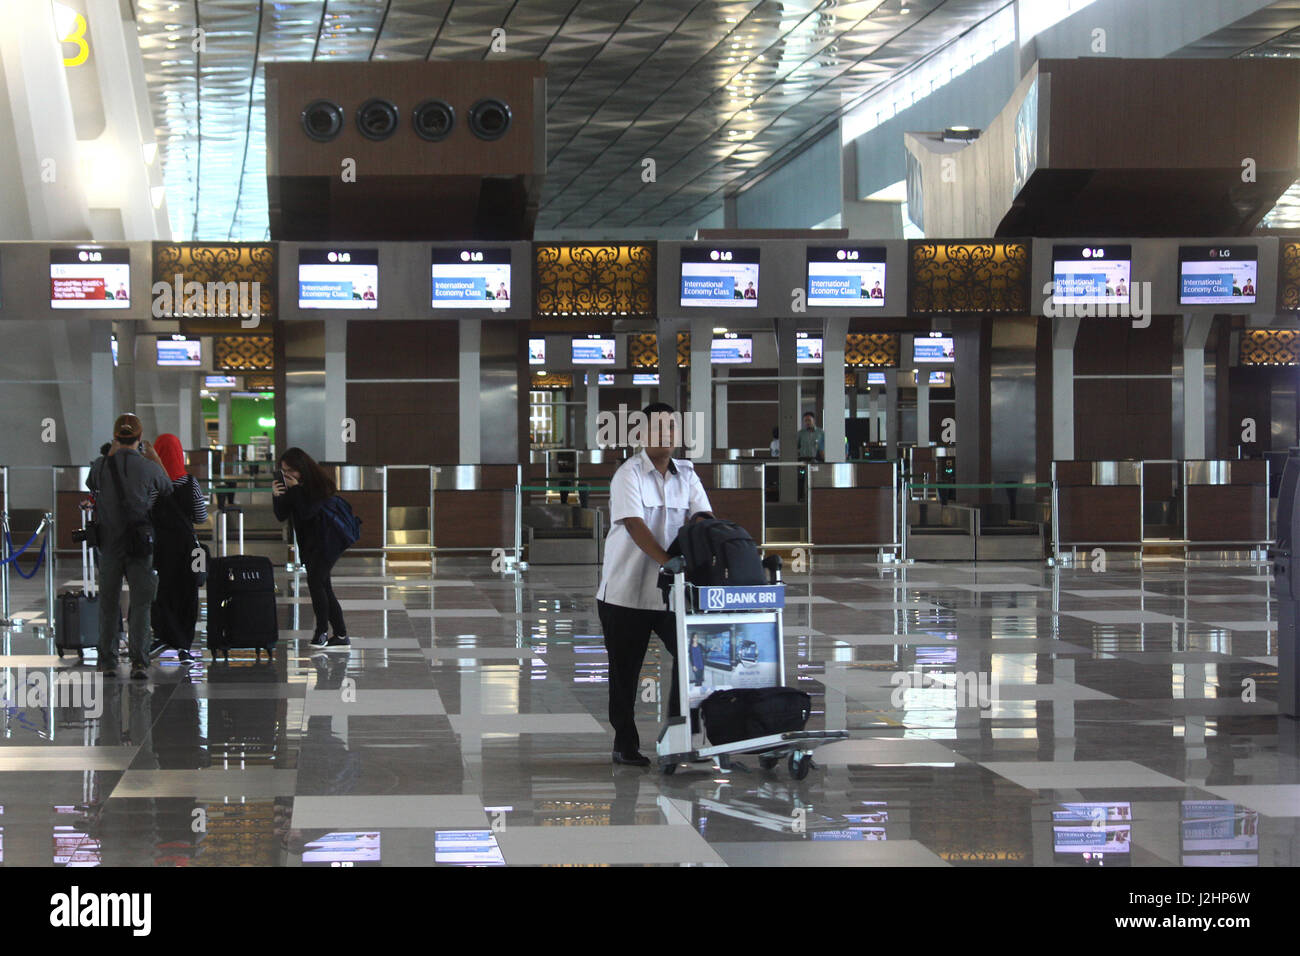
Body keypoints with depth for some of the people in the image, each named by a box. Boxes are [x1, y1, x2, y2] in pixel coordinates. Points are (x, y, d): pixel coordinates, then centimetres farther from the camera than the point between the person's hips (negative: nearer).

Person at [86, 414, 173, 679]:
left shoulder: (101, 466, -5)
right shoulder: (150, 468, -9)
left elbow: (91, 485, 16)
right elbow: (168, 491, 9)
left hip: (109, 541, 2)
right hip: (141, 545, -2)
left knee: (109, 601, 14)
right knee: (141, 602, 0)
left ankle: (107, 658, 21)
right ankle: (139, 660, -11)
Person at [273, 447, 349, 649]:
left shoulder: (320, 485, -16)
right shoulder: (289, 486, 2)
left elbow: (307, 512, -25)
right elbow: (281, 516, 1)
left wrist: (295, 489, -24)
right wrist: (276, 496, -16)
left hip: (327, 542, -7)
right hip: (308, 544, 7)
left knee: (315, 581, -19)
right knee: (323, 588, 6)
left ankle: (322, 631, -11)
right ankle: (341, 636, 10)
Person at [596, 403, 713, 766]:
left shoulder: (686, 474, 8)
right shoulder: (629, 474, -9)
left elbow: (702, 517, 0)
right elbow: (635, 525, -20)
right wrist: (669, 562, -32)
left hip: (670, 591, 5)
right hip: (626, 592, -5)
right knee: (625, 671, 3)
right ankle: (625, 744, 14)